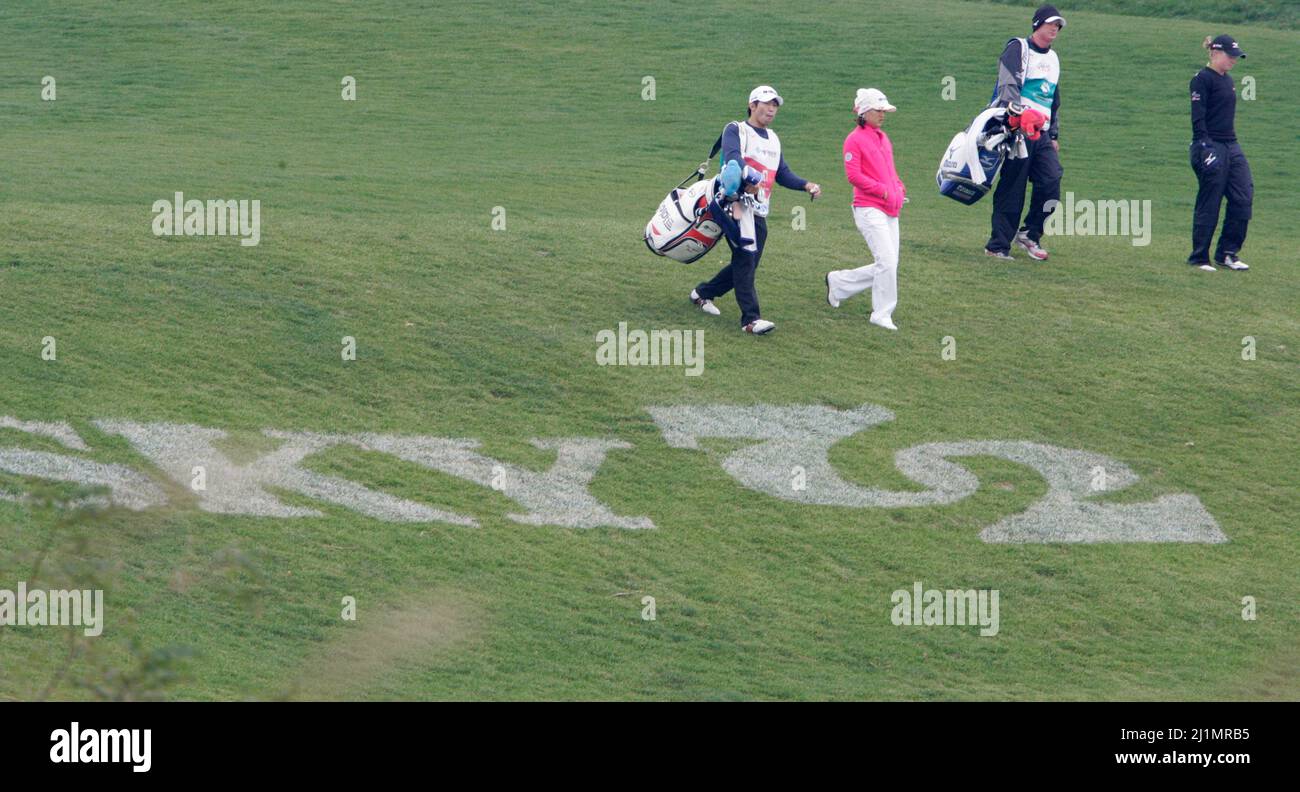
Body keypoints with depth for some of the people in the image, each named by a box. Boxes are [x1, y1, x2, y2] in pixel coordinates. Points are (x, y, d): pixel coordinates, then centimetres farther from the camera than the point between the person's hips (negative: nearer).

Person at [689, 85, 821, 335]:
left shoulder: (773, 139, 23)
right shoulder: (735, 130, 0)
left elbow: (782, 173, 22)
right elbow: (732, 157, -20)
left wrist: (806, 185, 3)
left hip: (760, 211, 8)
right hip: (736, 201, -8)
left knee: (746, 264, 10)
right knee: (745, 259, -16)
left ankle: (703, 293, 30)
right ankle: (751, 319, -22)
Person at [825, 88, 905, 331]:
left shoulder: (883, 138, 18)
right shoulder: (855, 140, -6)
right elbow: (853, 175, -14)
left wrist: (899, 188, 7)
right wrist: (883, 190, -16)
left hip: (890, 210, 8)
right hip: (868, 208, -8)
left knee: (886, 267, 8)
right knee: (887, 261, -16)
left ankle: (838, 281, 26)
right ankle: (882, 314, -5)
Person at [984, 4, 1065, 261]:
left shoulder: (1053, 59, 24)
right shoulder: (1018, 49, -1)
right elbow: (1008, 85, -17)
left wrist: (1054, 135, 23)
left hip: (1041, 134, 7)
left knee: (1052, 182, -8)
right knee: (1012, 189, -8)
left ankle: (1030, 234, 9)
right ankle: (998, 246, -3)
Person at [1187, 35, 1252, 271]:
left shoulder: (1227, 80, 16)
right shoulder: (1202, 80, -10)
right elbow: (1198, 119, -16)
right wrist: (1206, 149, -22)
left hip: (1231, 146, 9)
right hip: (1210, 145, -8)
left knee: (1243, 198, 1)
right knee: (1208, 204, -3)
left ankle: (1227, 253, 9)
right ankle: (1199, 258, 6)